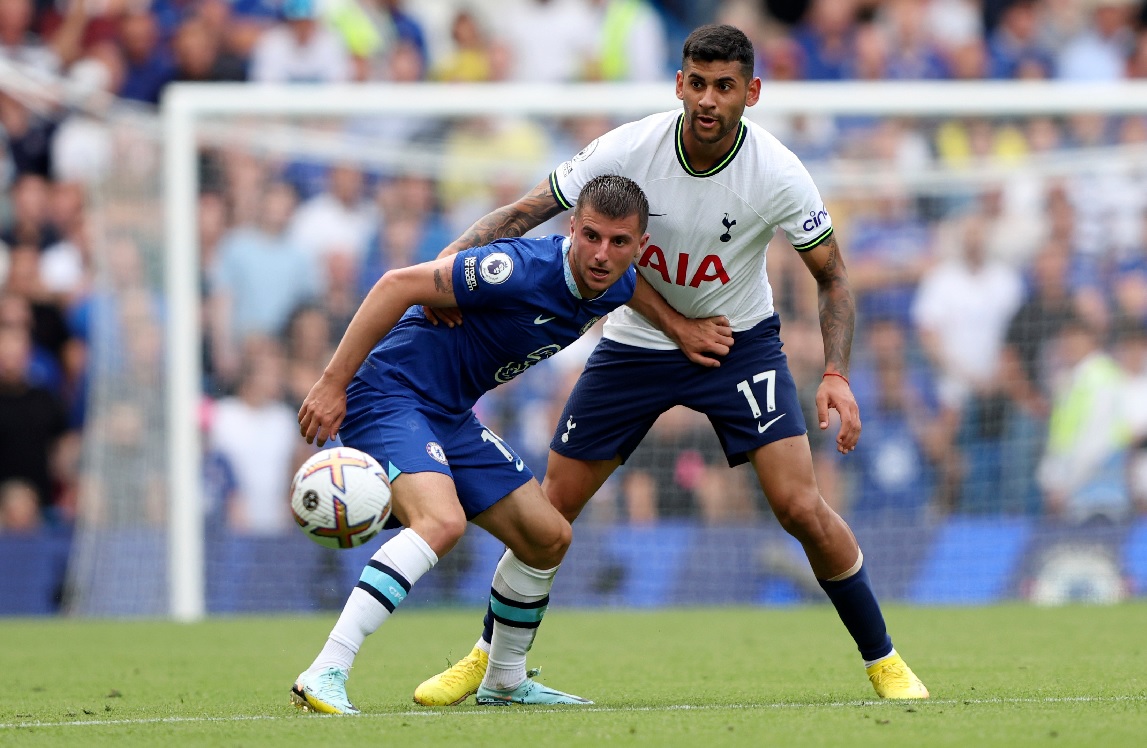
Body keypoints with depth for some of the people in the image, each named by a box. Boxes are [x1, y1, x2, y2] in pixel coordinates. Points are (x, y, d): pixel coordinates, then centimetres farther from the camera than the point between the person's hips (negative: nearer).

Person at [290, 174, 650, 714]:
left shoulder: (618, 289, 1)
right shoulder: (524, 270, -26)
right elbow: (399, 285, -24)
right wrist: (332, 384, -24)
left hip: (451, 416, 9)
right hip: (390, 392, -9)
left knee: (547, 538, 13)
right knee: (442, 520, -33)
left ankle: (504, 681, 35)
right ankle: (324, 677, -40)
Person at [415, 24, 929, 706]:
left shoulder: (778, 174, -22)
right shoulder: (625, 151, -22)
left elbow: (832, 275, -9)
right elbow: (525, 213, -16)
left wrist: (836, 376, -23)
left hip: (741, 342, -1)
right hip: (636, 344, 1)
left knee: (802, 507, -16)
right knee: (549, 509, 2)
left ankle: (885, 662, 2)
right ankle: (488, 657, 23)